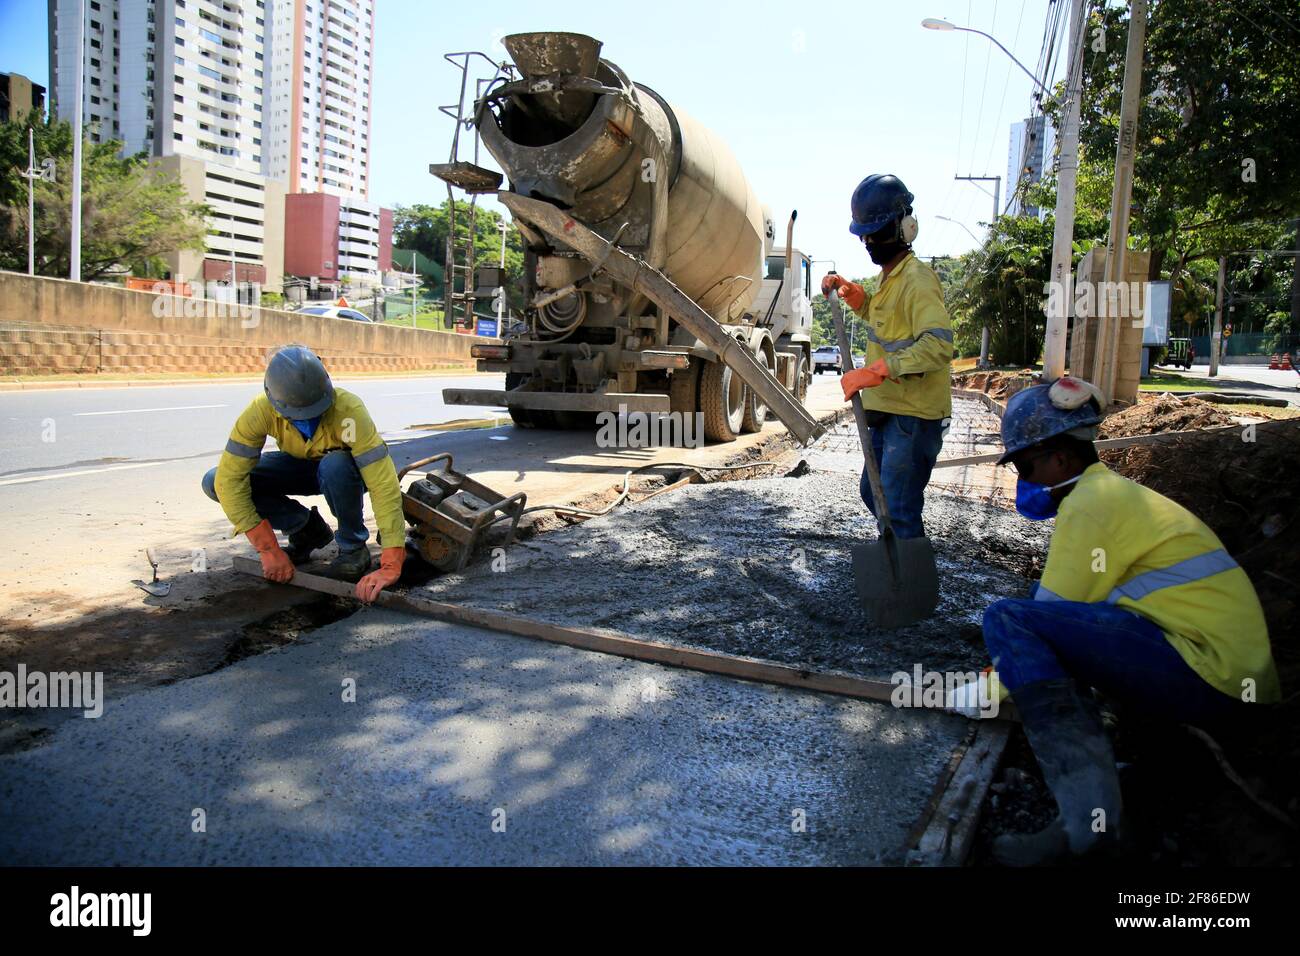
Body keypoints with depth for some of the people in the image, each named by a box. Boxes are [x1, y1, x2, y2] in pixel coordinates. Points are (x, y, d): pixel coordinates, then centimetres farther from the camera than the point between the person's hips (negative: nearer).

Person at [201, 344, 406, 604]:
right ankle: (307, 528, 2)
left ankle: (353, 546, -12)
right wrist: (268, 549, -32)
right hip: (299, 466, 3)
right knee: (215, 482, -18)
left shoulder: (348, 410, -37)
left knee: (334, 466, -39)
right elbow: (230, 478, -28)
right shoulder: (261, 410, -29)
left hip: (343, 468, -3)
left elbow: (384, 485, -42)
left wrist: (391, 565, -48)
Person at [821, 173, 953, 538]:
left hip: (915, 415, -11)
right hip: (889, 411, 11)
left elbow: (939, 344, -30)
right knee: (873, 492, 22)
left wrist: (877, 370, -35)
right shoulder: (890, 275, 13)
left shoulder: (917, 279, -18)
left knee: (899, 509, -10)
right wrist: (851, 292, 18)